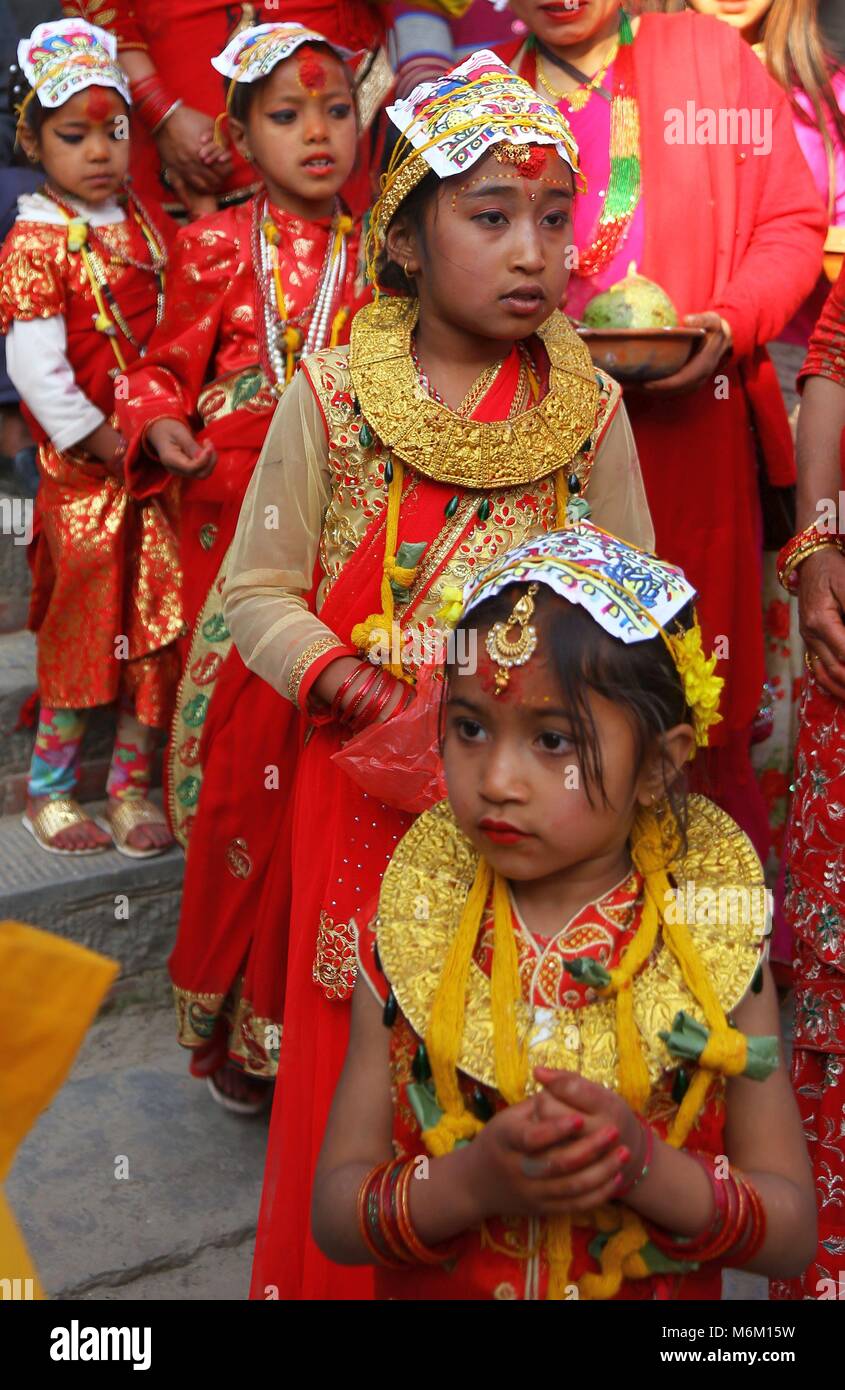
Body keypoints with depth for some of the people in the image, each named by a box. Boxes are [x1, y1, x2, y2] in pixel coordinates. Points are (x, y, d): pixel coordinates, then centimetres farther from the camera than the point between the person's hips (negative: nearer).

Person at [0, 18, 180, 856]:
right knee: (84, 628, 1)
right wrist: (105, 444, -15)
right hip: (83, 474, -5)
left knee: (155, 631, 7)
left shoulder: (141, 225, 10)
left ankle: (132, 784, 20)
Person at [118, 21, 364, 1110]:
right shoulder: (216, 247, 5)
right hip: (238, 524, -2)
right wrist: (157, 425, -12)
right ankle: (236, 1017, 17)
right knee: (245, 756, -1)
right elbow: (164, 369, 8)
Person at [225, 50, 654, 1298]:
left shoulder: (590, 408, -1)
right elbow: (259, 589, -1)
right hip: (367, 776, -1)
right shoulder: (328, 397, -5)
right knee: (358, 1036, 10)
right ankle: (341, 1264, 33)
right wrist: (344, 679, -17)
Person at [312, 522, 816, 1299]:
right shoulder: (410, 936, -6)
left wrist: (646, 1167, -18)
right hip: (435, 1286, 1)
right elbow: (334, 1216, -3)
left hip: (662, 1289, 0)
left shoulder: (717, 944, -7)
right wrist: (473, 1179, -19)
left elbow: (791, 1229, -3)